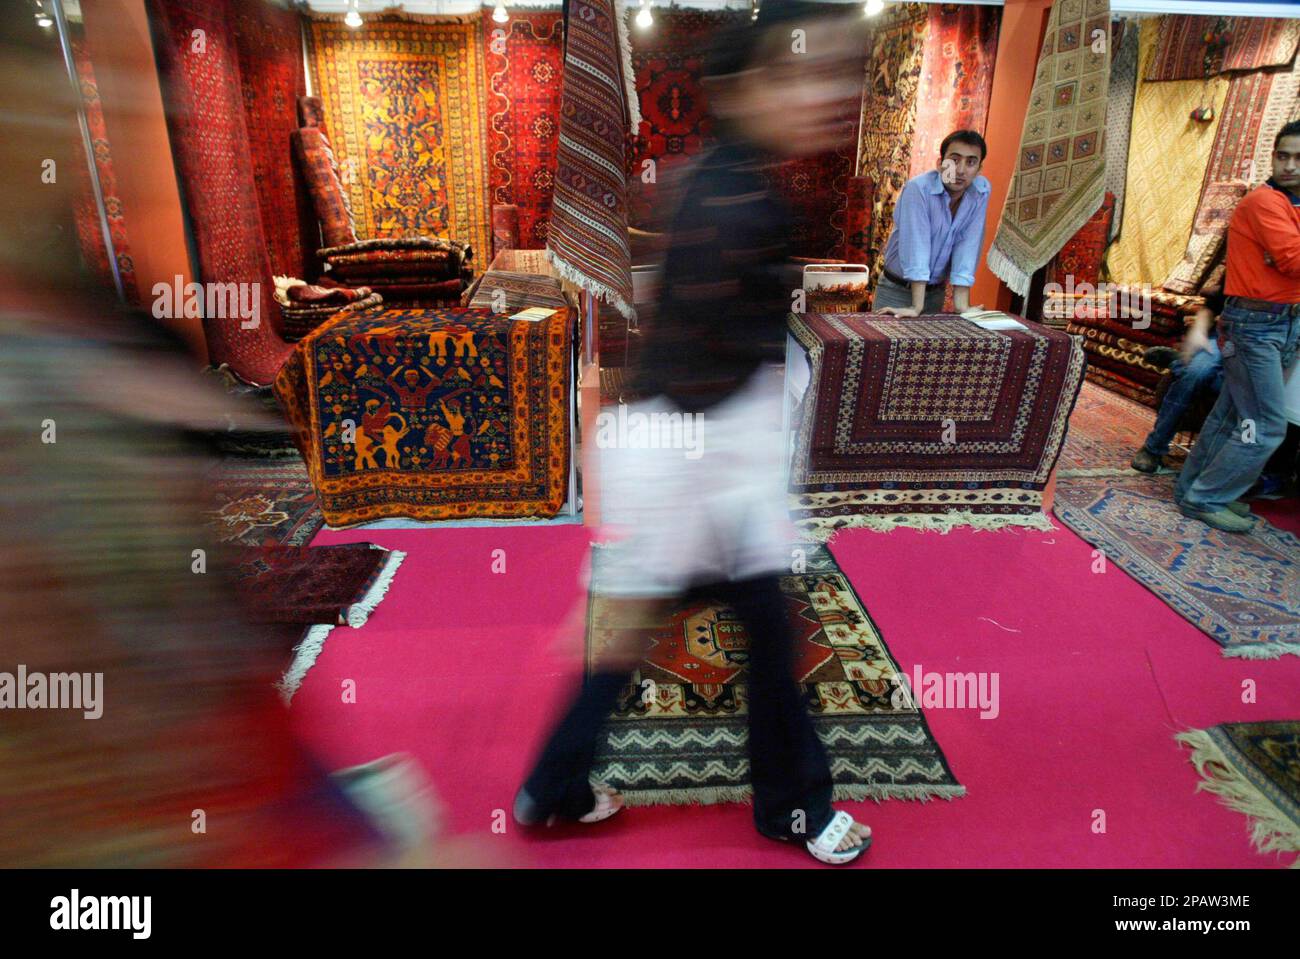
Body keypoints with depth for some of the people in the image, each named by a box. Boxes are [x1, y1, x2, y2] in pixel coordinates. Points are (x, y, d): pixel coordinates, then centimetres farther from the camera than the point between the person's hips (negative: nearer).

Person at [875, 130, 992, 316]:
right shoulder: (918, 188, -21)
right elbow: (916, 245, -27)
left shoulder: (981, 191, -9)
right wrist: (916, 307, -30)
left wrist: (962, 306, -19)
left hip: (936, 291, 4)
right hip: (896, 289, -4)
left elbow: (967, 246, -13)